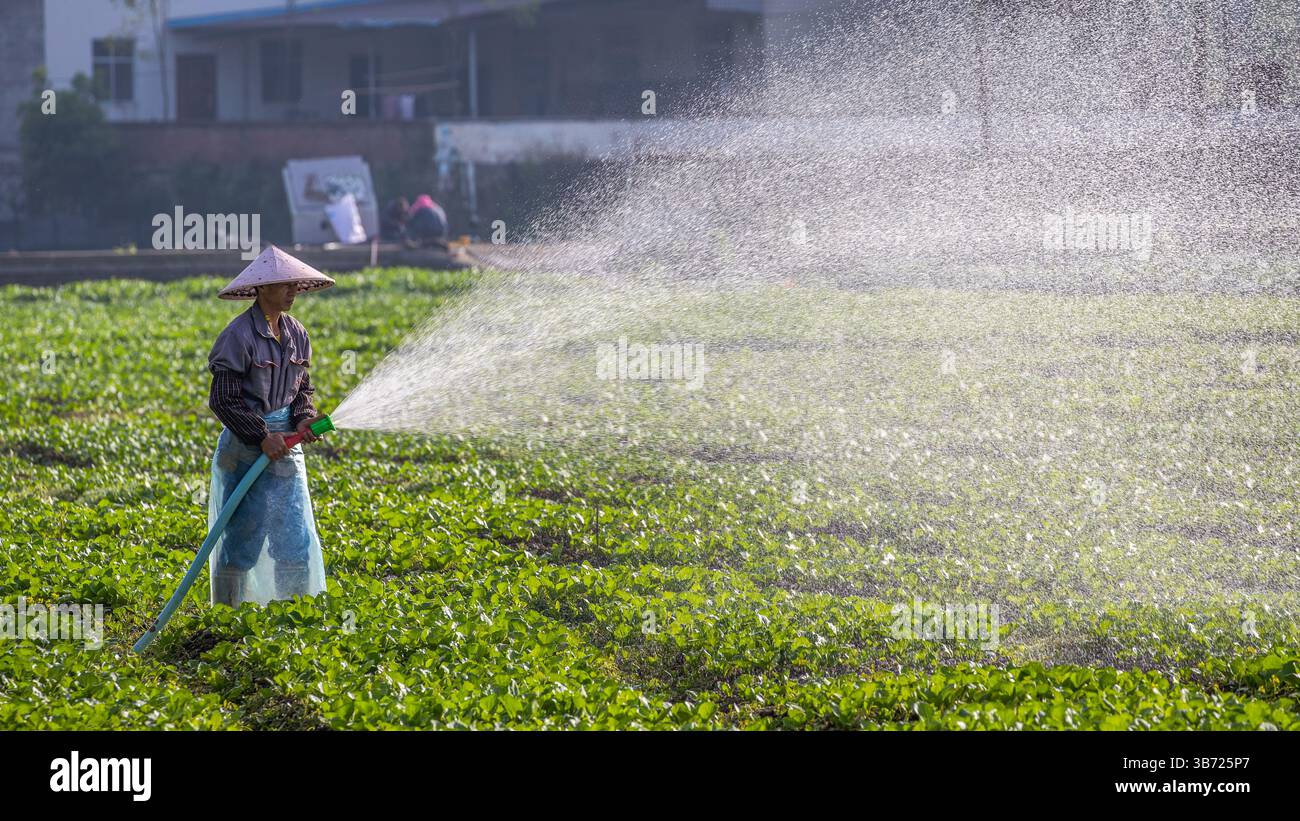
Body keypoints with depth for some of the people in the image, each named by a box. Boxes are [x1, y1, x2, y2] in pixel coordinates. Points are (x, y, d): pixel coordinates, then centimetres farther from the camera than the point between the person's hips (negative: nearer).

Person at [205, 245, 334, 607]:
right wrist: (261, 436, -18)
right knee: (243, 538, -3)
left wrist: (304, 420, -5)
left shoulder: (296, 335, 8)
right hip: (244, 447, -7)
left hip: (284, 445, 7)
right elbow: (223, 400, -15)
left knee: (295, 539, 7)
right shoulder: (240, 336, -14)